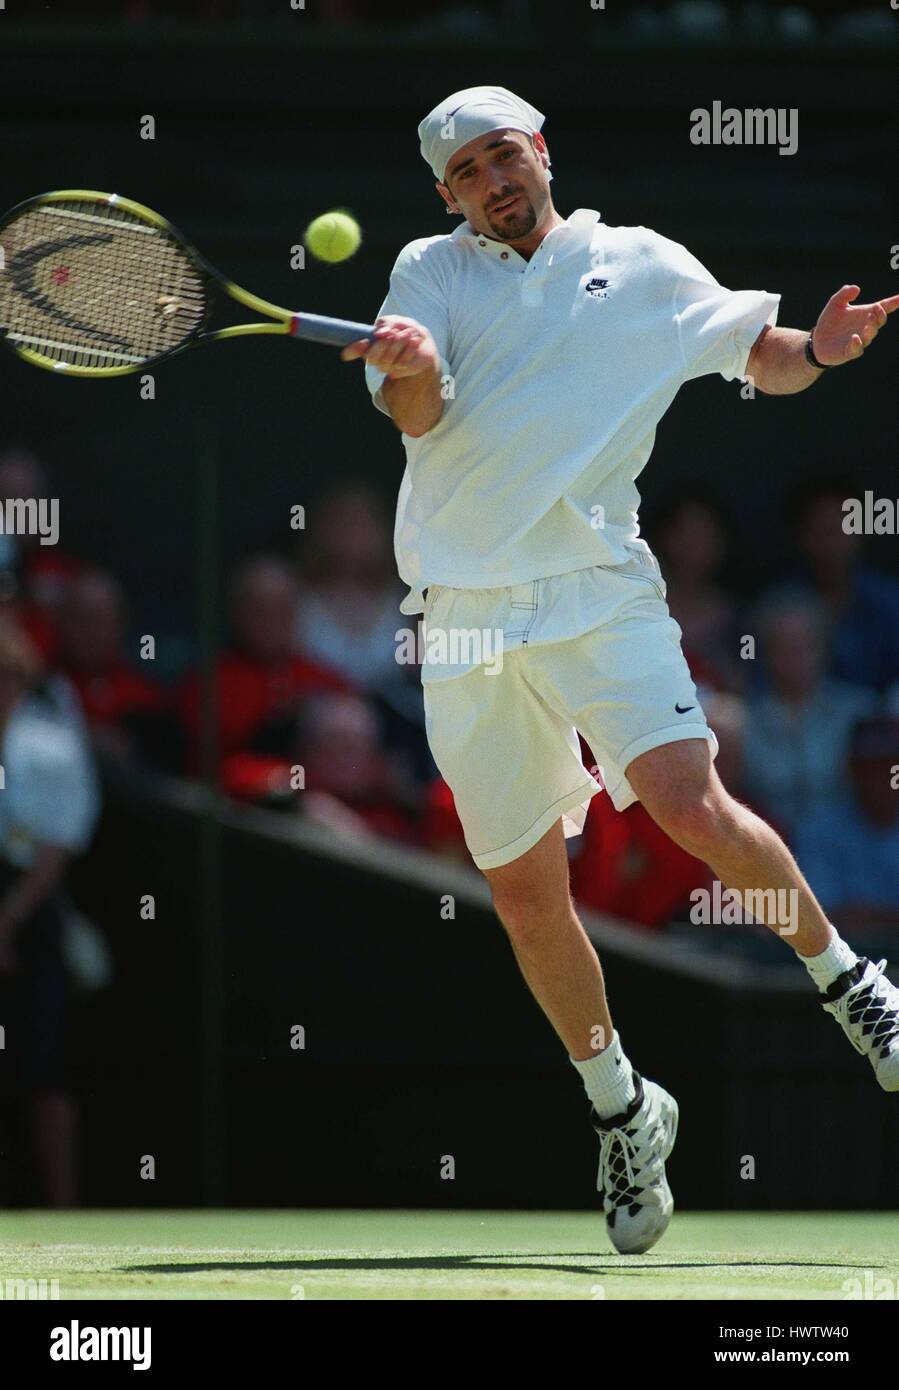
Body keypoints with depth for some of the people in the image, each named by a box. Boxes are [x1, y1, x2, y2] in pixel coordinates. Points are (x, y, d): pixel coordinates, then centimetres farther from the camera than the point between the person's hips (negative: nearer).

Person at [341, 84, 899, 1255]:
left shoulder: (642, 267, 8)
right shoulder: (431, 272, 9)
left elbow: (764, 359, 15)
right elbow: (417, 414, -6)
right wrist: (410, 370, -30)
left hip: (595, 590, -2)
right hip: (465, 619, 2)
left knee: (691, 809, -23)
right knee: (525, 892, 4)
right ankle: (620, 1108, 23)